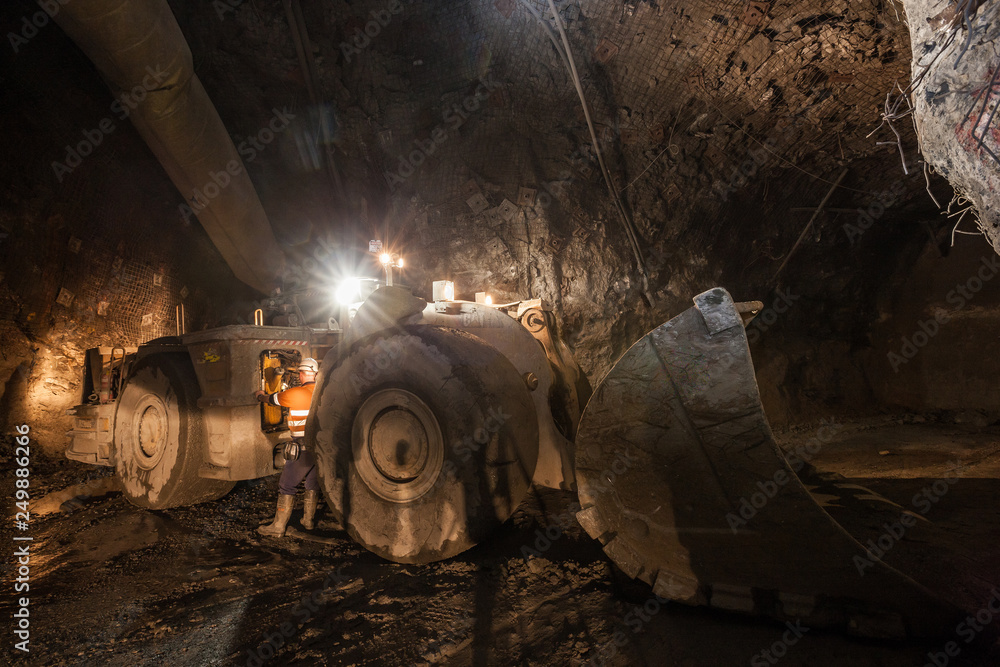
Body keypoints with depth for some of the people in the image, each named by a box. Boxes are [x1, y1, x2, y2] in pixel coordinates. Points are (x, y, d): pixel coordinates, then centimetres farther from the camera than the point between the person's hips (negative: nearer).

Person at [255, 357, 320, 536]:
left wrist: (260, 396, 27)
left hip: (302, 448, -6)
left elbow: (273, 399, 6)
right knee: (313, 483, 19)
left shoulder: (296, 393, -11)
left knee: (287, 486, 3)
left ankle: (278, 526, 7)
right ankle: (308, 520, 29)